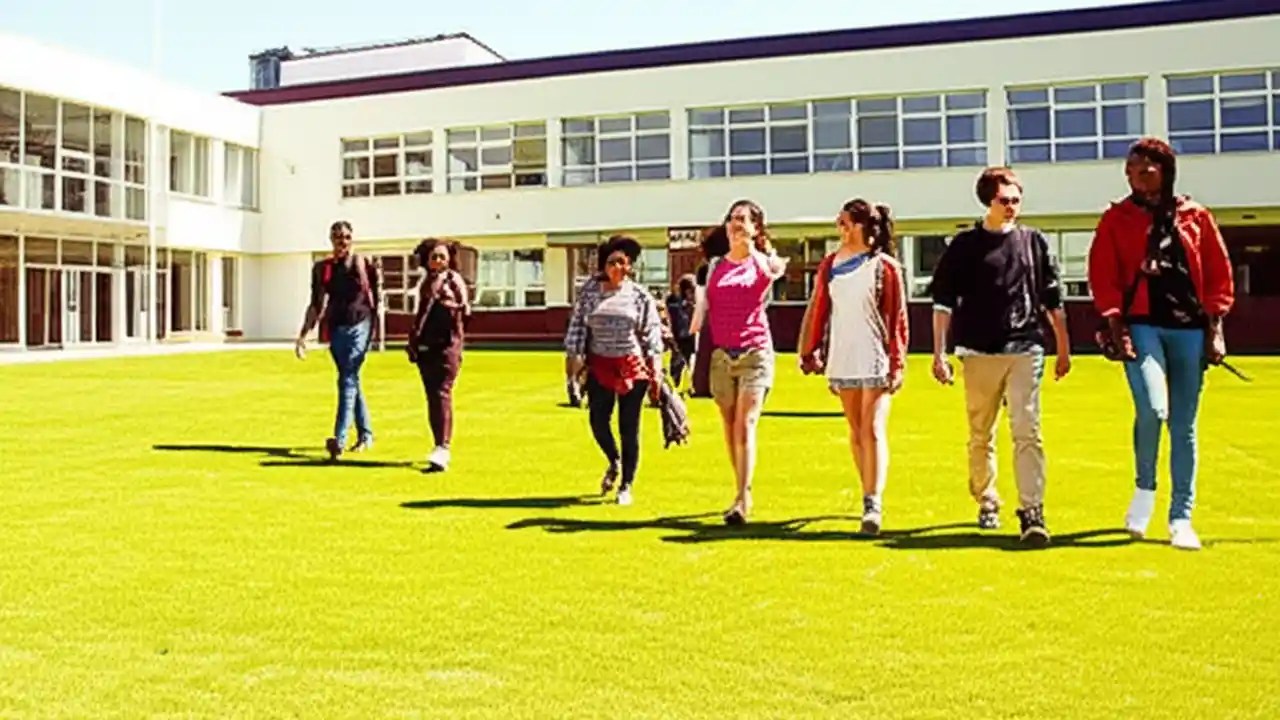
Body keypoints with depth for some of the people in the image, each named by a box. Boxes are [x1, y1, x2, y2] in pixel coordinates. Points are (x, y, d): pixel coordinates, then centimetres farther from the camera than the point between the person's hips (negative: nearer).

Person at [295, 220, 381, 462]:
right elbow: (317, 305, 12)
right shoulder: (322, 268, 10)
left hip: (360, 326, -4)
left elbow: (375, 298, 1)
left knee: (347, 380, -14)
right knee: (351, 381, 10)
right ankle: (365, 435, 22)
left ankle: (339, 439, -20)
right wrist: (303, 335, 6)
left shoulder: (364, 264, 2)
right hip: (336, 328, 4)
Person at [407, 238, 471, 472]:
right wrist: (413, 341, 17)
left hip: (447, 344, -6)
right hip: (425, 345, 6)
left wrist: (459, 308, -29)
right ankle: (440, 447, 17)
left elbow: (464, 311, -9)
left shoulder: (454, 280, 0)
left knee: (442, 394, -14)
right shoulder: (425, 282, 16)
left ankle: (442, 449, -18)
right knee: (432, 397, 8)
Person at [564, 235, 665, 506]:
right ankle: (614, 462, 31)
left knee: (629, 427, 2)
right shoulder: (590, 291, 4)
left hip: (632, 366, -1)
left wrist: (656, 371, -3)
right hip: (599, 365, 1)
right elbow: (577, 325, 5)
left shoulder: (640, 295, 2)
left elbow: (652, 334, 2)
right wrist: (577, 357, -2)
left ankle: (626, 486, 15)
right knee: (597, 420, -1)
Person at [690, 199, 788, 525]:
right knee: (730, 428, 8)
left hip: (755, 353, -4)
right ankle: (743, 496, 20)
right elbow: (703, 308, 13)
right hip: (720, 355, 4)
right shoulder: (715, 266, 11)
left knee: (745, 425, -13)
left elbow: (774, 269, -13)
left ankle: (742, 500, -13)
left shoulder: (762, 262, 6)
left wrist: (750, 244, -2)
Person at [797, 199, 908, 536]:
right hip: (842, 362, 5)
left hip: (876, 362, -4)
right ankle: (870, 494, 24)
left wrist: (898, 364, -7)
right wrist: (809, 351, 9)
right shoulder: (830, 265, 8)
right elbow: (817, 309, 11)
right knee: (856, 432, 11)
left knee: (873, 430, -11)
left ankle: (874, 504, -11)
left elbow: (898, 318, -4)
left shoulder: (885, 266, -3)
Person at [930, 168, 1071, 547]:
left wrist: (1064, 349, 16)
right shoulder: (965, 245, 4)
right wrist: (939, 353, -3)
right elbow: (943, 301, 2)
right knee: (981, 435, 10)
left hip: (1025, 350, 0)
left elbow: (1053, 300, 15)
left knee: (1027, 431, -9)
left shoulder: (1034, 241, 10)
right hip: (979, 353, 0)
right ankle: (987, 503, 26)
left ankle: (1032, 511, -8)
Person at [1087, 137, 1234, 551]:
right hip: (1141, 327, -2)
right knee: (1152, 410, -21)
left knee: (1184, 425, 5)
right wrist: (1117, 328, -9)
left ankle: (1181, 519, 15)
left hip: (1189, 329, 2)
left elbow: (1219, 274, 8)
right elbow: (1103, 277, -1)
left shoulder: (1196, 216, 9)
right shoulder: (1116, 219, 5)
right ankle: (1145, 488, 7)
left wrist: (1215, 329, 2)